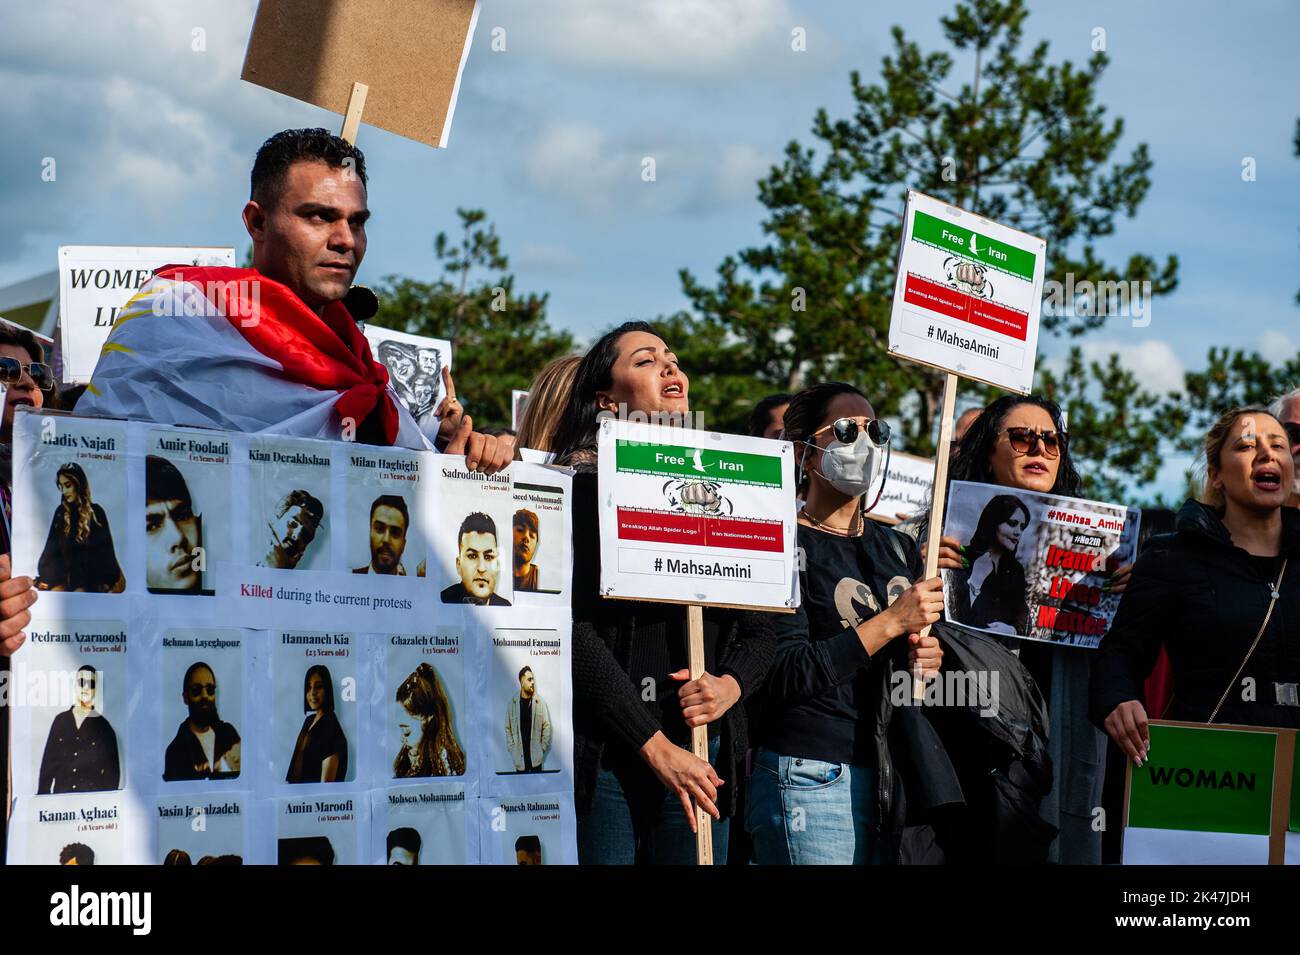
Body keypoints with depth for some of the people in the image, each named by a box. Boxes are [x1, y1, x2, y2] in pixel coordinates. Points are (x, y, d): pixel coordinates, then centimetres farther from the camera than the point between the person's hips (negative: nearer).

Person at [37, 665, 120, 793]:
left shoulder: (103, 726, 4)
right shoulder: (60, 721, 11)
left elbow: (112, 773, 6)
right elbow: (48, 763, 11)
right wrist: (42, 798, 5)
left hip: (93, 798, -2)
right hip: (61, 796, 2)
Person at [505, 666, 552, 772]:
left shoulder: (540, 702, -1)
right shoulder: (512, 703, -1)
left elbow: (547, 727, 2)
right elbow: (508, 728, 5)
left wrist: (543, 748, -2)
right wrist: (512, 748, -1)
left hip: (536, 757, 0)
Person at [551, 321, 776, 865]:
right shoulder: (584, 489, -2)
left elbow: (759, 628, 16)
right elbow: (576, 628, -10)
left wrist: (730, 685, -7)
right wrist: (655, 746, -13)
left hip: (702, 753, 5)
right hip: (606, 755, -4)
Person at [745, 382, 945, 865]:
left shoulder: (898, 548, 15)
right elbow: (783, 675, -16)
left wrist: (930, 657, 1)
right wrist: (891, 623, -16)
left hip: (894, 774, 6)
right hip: (812, 779, -6)